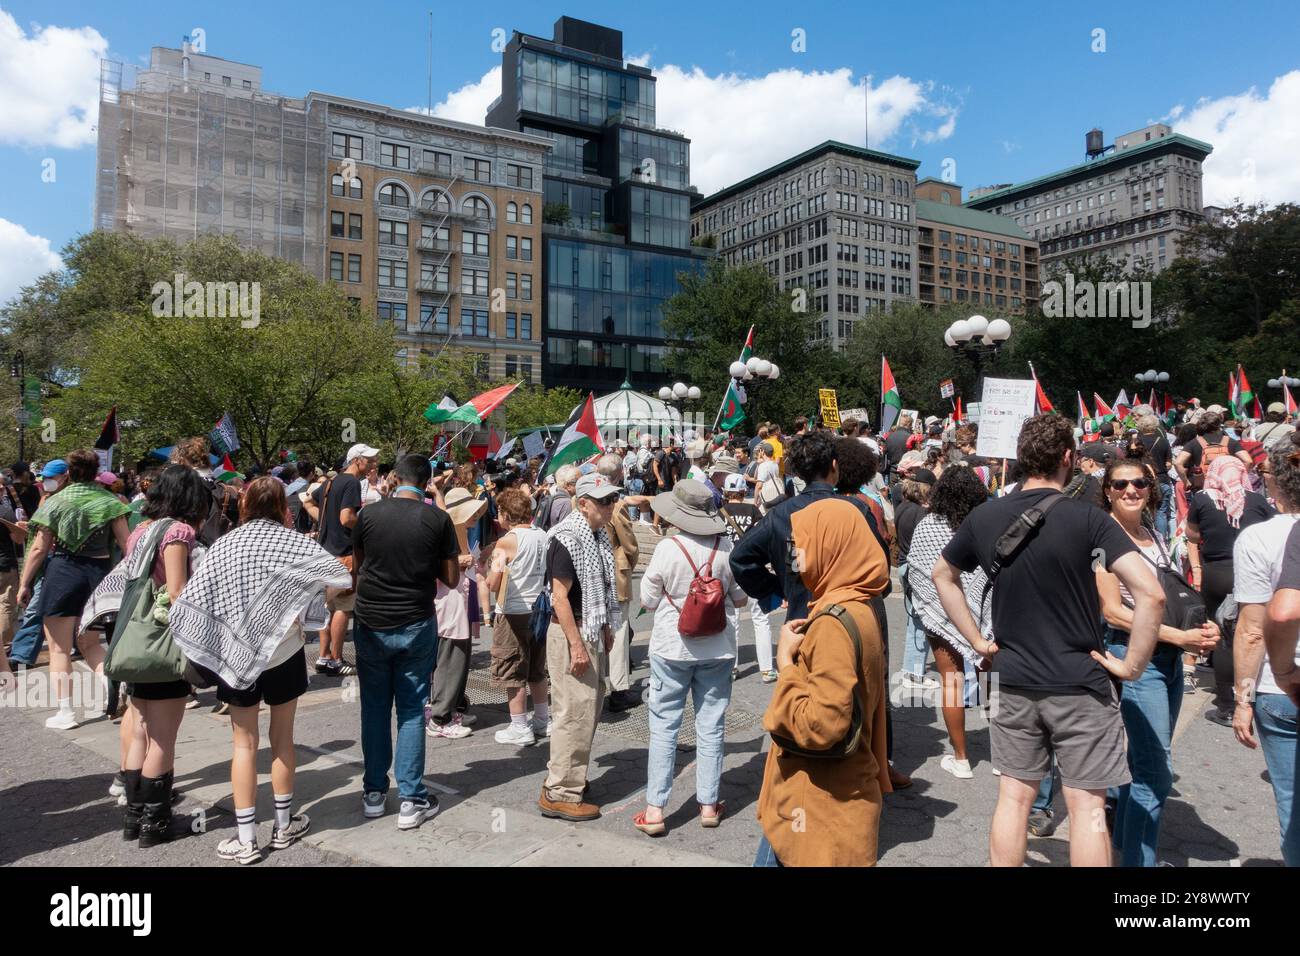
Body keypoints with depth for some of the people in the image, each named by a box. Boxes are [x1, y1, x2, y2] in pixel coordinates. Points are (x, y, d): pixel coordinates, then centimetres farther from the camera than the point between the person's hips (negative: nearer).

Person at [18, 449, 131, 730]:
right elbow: (126, 543, -4)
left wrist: (24, 583, 5)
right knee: (89, 641, 19)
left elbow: (39, 549, -3)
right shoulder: (109, 501, 1)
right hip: (99, 573, 3)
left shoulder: (55, 502, -3)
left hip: (62, 572, -3)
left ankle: (65, 711, 6)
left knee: (59, 647, 6)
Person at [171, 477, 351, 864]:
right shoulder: (292, 541, -5)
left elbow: (191, 598, -9)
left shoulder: (223, 545, -1)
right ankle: (284, 825, 25)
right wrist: (303, 604, 3)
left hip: (236, 654, 1)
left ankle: (245, 839, 12)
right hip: (284, 652, -1)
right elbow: (341, 579, -12)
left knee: (244, 743, 10)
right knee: (282, 738, 14)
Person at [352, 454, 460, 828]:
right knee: (411, 710, 7)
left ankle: (374, 793, 24)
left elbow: (356, 568, 9)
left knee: (375, 708, 14)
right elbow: (451, 579, -2)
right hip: (416, 625, -1)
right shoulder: (437, 519, -8)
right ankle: (411, 800, 10)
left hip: (371, 623, 2)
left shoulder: (368, 513, -3)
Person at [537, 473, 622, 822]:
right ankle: (559, 794, 4)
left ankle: (566, 777, 31)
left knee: (590, 707, 17)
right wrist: (576, 645, -23)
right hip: (570, 632, -10)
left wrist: (605, 629, 19)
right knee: (577, 711, -7)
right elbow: (559, 596, -21)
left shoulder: (599, 535, 10)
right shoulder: (567, 538, -19)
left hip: (591, 631, 10)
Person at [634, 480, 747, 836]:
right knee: (711, 727, 13)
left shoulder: (668, 548, -15)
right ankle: (709, 804, 22)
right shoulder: (726, 548, -8)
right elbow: (740, 598, 3)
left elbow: (648, 601, -4)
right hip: (717, 649, 2)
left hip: (672, 648, -2)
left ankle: (654, 809, 10)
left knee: (664, 727, 7)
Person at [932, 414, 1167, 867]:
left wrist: (977, 639, 13)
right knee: (1086, 805, 8)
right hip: (1080, 684, -3)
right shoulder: (1086, 517, -13)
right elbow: (1151, 594, -20)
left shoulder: (984, 515, -1)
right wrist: (1133, 664, -9)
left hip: (1013, 681, 3)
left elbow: (942, 576, 12)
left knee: (1014, 796, 14)